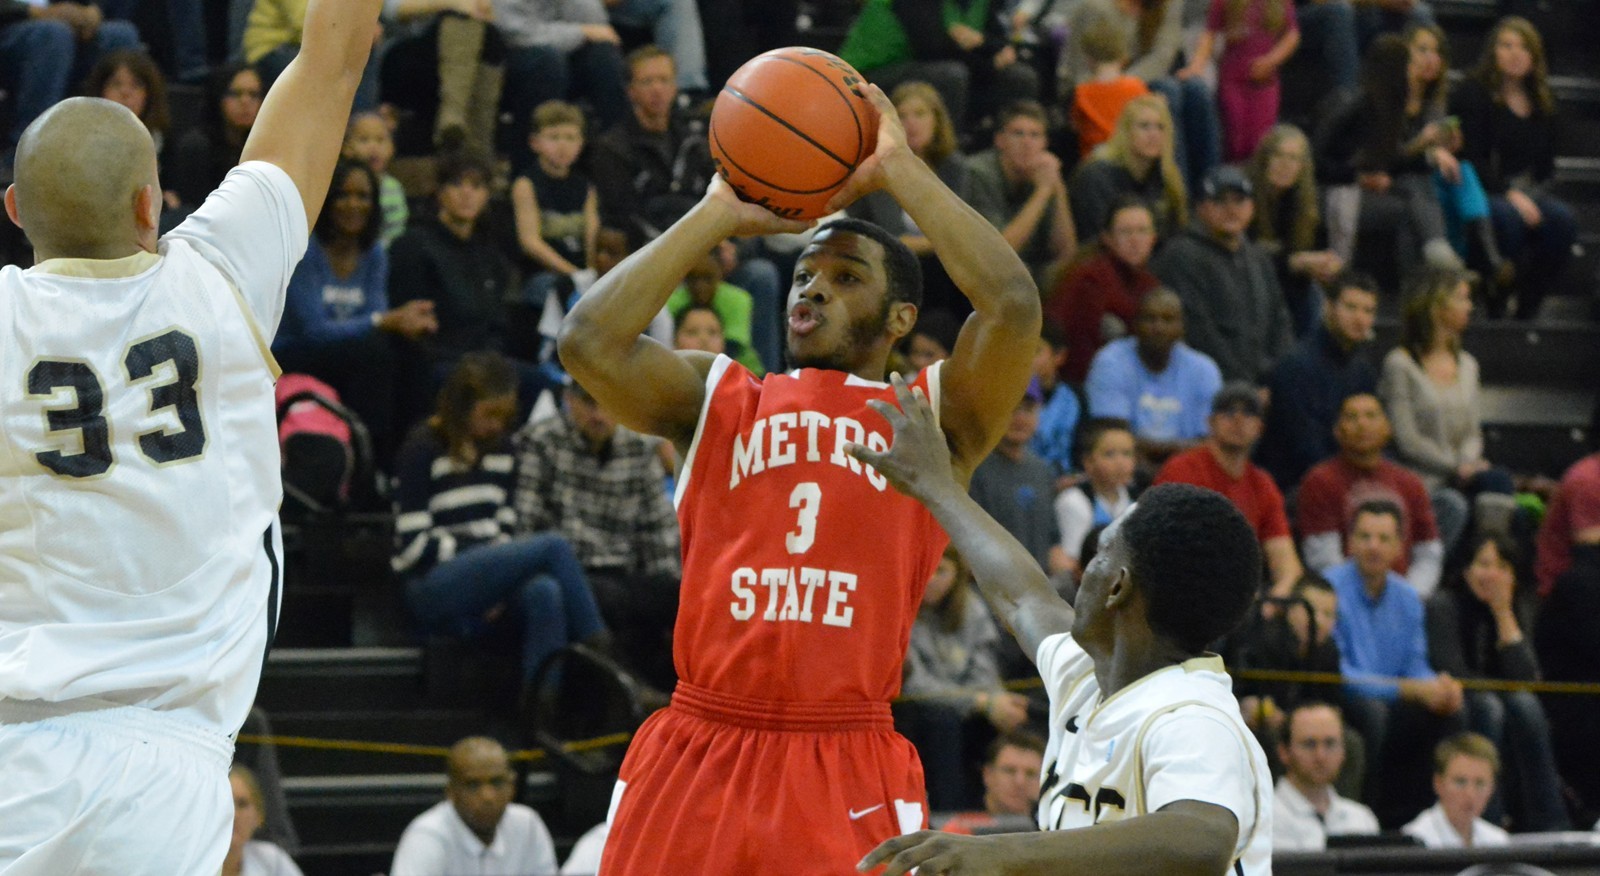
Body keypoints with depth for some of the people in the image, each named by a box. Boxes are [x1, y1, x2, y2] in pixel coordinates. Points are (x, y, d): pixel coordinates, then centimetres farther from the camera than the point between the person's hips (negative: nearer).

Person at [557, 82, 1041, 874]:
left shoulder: (933, 414, 9)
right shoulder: (717, 398, 15)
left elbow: (1013, 306, -9)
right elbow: (588, 341, -1)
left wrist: (898, 169, -1)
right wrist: (720, 213, 5)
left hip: (848, 777, -2)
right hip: (695, 755, 2)